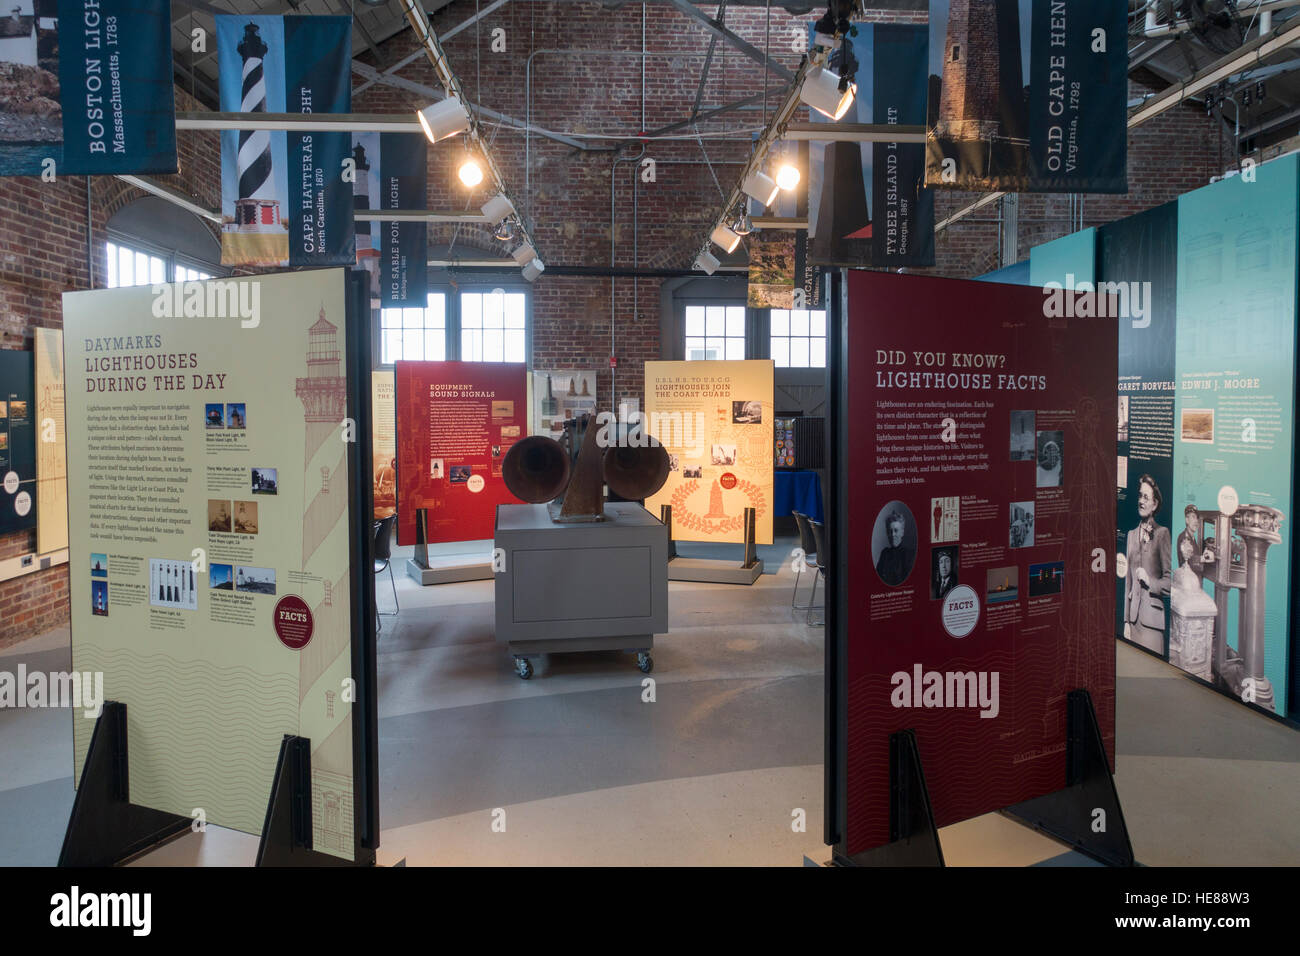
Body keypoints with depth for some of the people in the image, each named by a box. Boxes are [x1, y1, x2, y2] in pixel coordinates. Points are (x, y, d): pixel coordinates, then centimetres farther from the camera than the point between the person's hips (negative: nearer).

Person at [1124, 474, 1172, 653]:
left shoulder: (1162, 533, -2)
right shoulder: (1131, 535, 15)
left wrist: (1149, 581, -17)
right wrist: (1126, 620, 11)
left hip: (1152, 618, -5)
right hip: (1134, 617, 5)